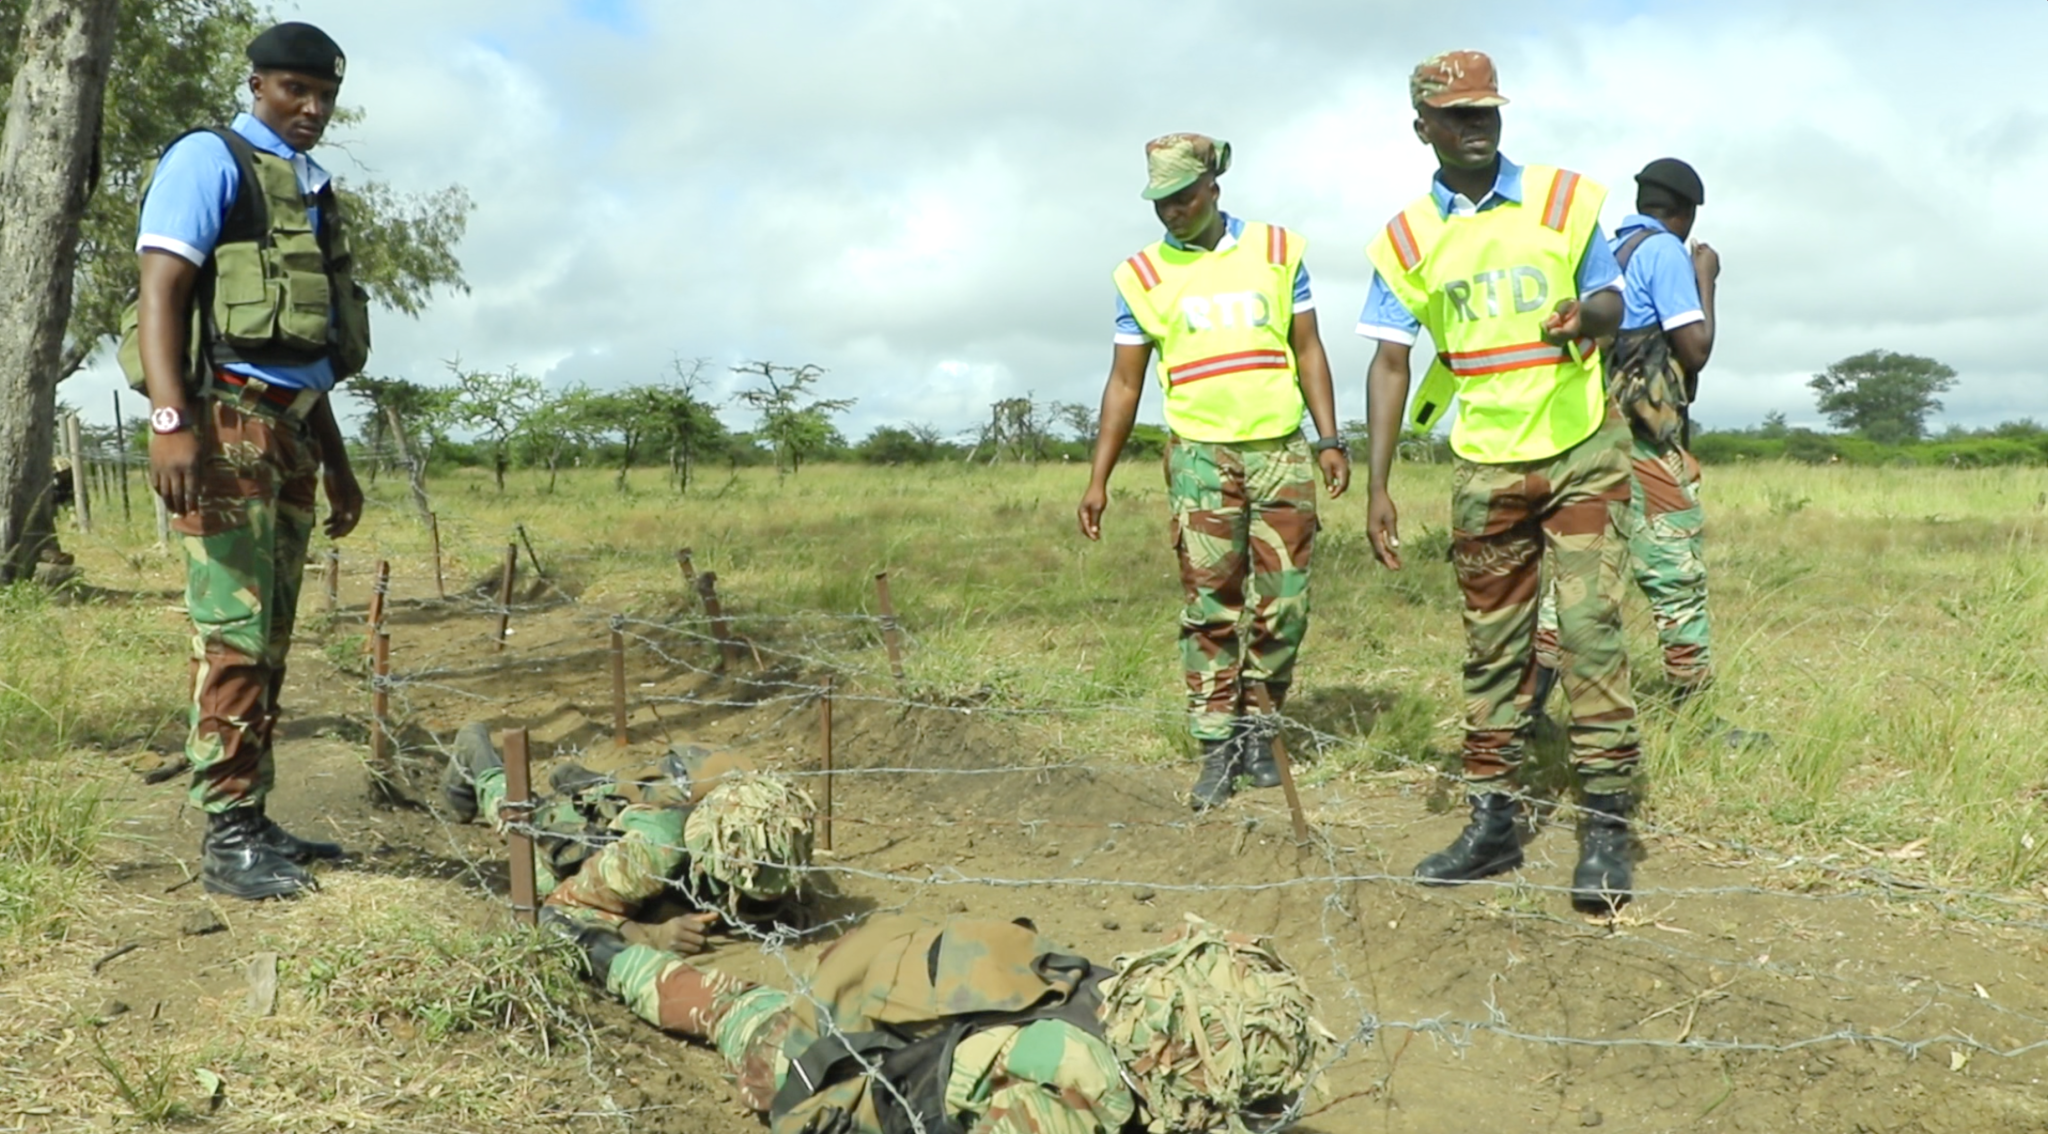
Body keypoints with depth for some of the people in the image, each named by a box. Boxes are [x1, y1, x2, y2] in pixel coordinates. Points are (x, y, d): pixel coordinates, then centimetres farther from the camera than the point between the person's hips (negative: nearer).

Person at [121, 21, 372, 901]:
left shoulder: (310, 191, 23)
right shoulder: (210, 160, -1)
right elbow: (159, 287, -13)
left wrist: (336, 464, 24)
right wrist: (170, 420, -26)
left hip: (291, 429, 8)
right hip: (227, 421, -8)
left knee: (269, 639, 9)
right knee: (232, 632, -10)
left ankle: (253, 822, 15)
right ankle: (226, 839, -7)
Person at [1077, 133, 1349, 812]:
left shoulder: (1278, 250, 7)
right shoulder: (1142, 276, 6)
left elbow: (1308, 350, 11)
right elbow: (1124, 382, 8)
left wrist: (1330, 438, 3)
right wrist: (1099, 478, 4)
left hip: (1281, 451, 1)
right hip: (1200, 457, -1)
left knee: (1282, 604, 3)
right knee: (1210, 608, -4)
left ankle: (1259, 731, 17)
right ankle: (1217, 746, 2)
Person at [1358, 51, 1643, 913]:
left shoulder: (1563, 201, -2)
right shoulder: (1407, 240, 0)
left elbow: (1611, 300, 6)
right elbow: (1390, 362, -1)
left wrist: (1586, 315, -20)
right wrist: (1377, 486, -8)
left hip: (1583, 452, -2)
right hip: (1487, 468, 2)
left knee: (1590, 629, -10)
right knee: (1490, 647, 8)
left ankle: (1607, 828, -4)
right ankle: (1492, 821, 17)